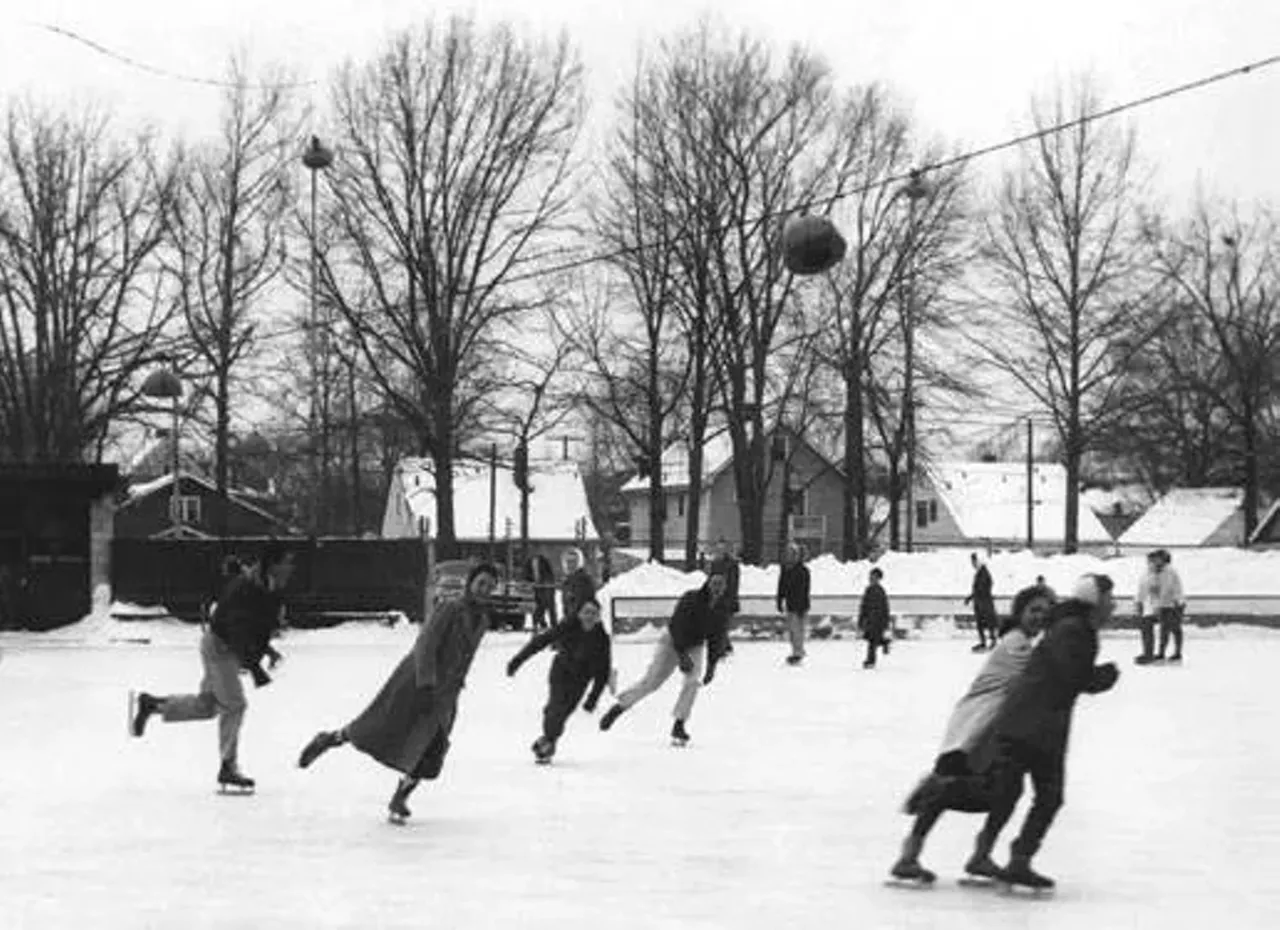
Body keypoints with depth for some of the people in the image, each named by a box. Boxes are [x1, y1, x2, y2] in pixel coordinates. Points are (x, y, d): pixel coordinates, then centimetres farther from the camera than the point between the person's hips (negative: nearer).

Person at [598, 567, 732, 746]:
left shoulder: (722, 611, -10)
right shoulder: (691, 599, -24)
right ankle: (618, 707, 6)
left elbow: (717, 639, -3)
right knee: (651, 681, -9)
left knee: (693, 682, -19)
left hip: (695, 646, 4)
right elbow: (677, 626, -27)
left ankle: (679, 725, -11)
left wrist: (712, 666, -9)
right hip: (672, 641, -4)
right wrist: (682, 655, -33)